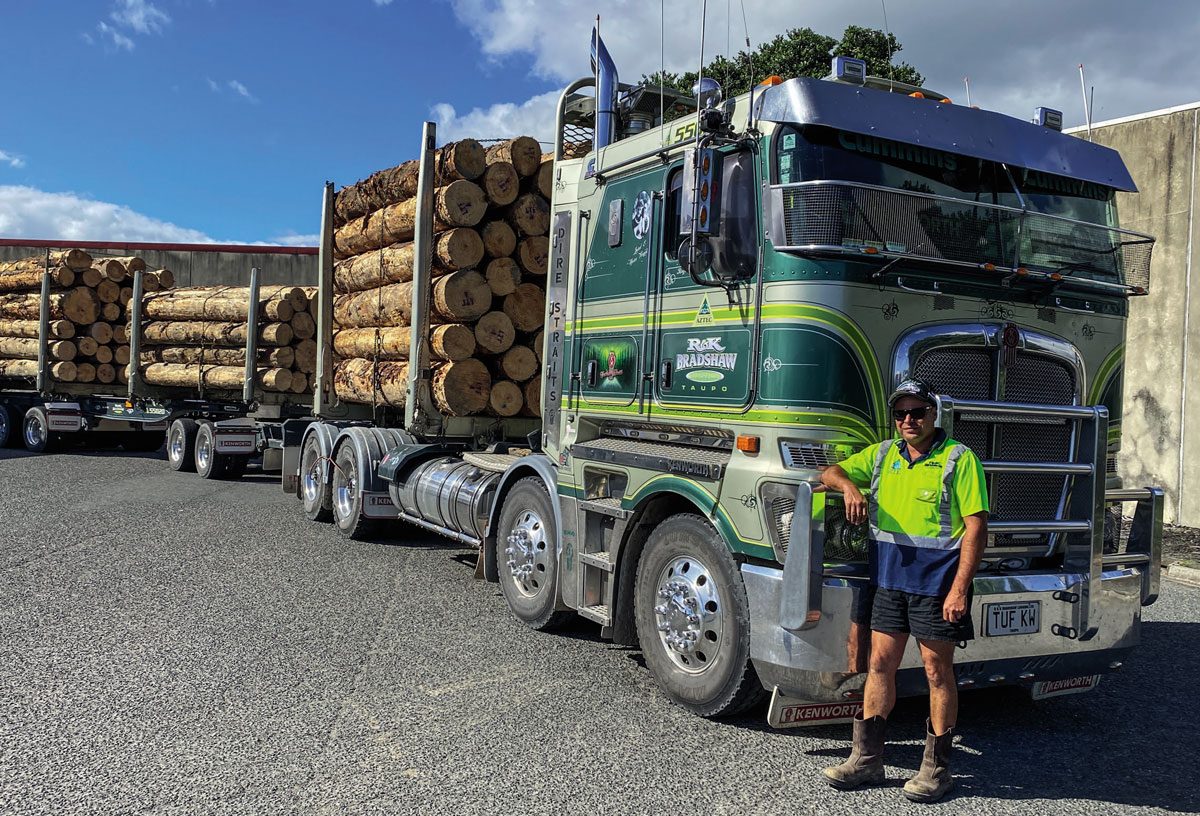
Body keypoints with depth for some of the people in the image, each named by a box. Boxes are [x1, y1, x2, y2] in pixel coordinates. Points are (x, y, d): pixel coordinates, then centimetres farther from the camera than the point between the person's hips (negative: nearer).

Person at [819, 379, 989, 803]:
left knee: (937, 671, 4)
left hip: (935, 583, -5)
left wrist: (959, 589, -17)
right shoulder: (882, 454, 11)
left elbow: (976, 526, -10)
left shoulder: (958, 459, -6)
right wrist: (848, 485, -7)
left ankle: (937, 767, 17)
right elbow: (830, 473, 18)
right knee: (879, 664, 9)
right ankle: (867, 759, 18)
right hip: (888, 579, 5)